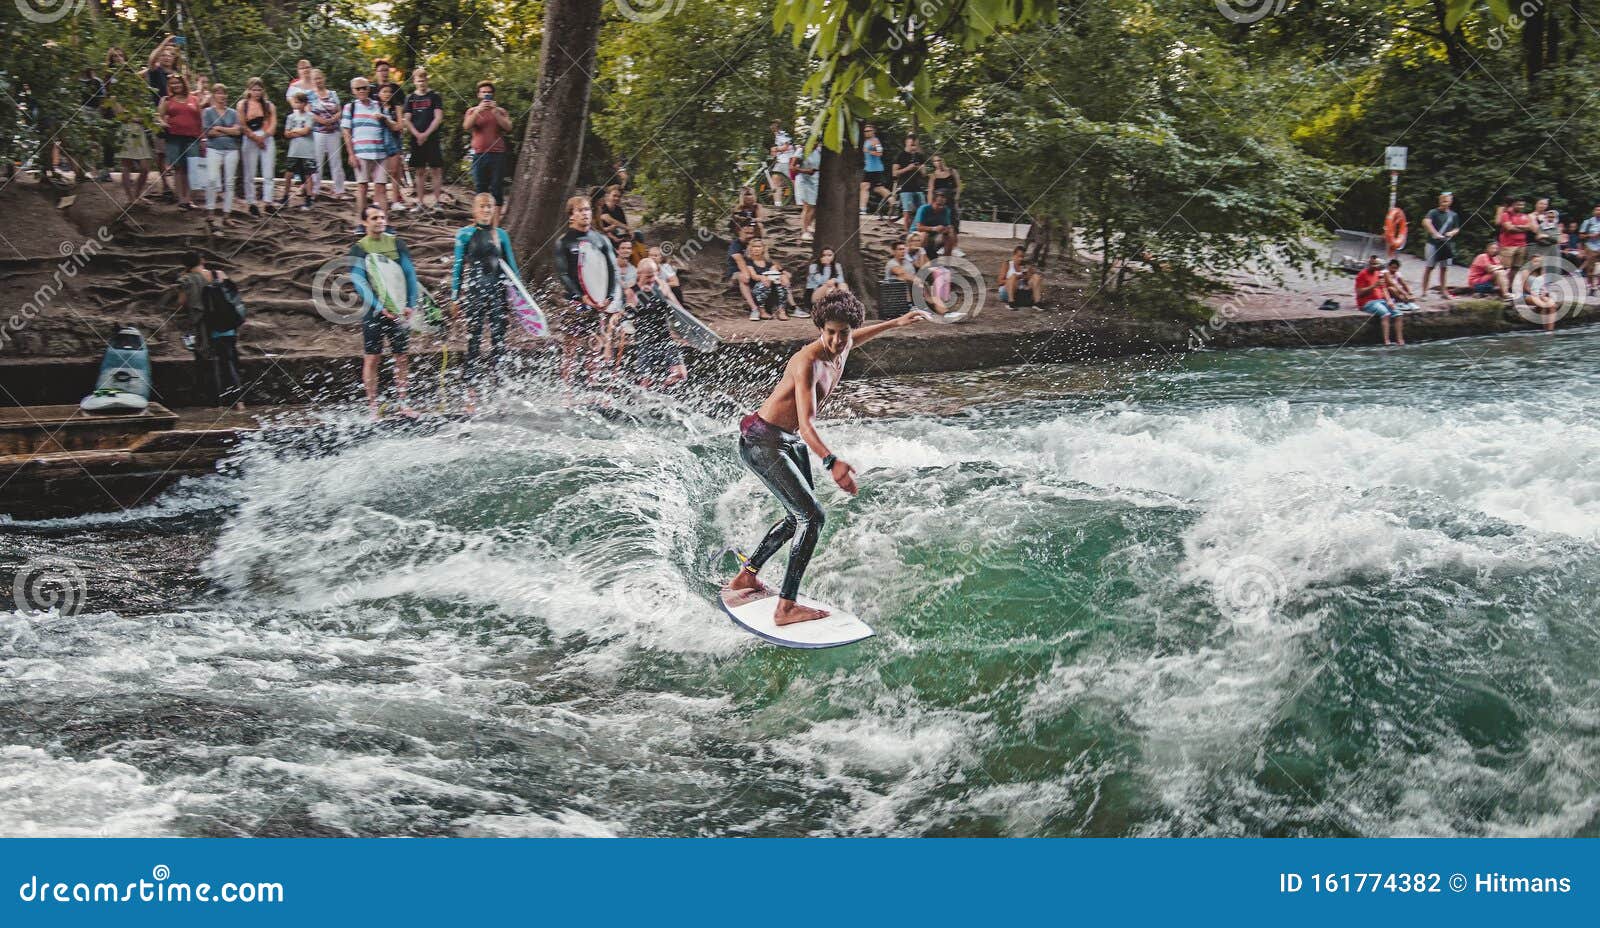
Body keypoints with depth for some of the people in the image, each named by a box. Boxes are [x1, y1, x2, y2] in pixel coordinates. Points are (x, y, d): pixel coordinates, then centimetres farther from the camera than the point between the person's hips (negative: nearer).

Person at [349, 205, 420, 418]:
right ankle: (372, 406, 2)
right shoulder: (359, 248, 0)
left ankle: (403, 403, 13)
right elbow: (359, 282, -8)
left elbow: (410, 274, 7)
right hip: (373, 311, -3)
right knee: (371, 359, -2)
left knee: (402, 357, 4)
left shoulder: (396, 243, 8)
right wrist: (380, 307, -18)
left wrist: (411, 304, -4)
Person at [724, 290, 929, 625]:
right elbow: (807, 425, -40)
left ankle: (746, 576, 36)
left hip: (789, 441, 10)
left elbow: (854, 338, 26)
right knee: (811, 515, -19)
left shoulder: (842, 349, -3)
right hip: (762, 442, -10)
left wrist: (895, 323, 34)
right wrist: (832, 462, -54)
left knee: (798, 516, 20)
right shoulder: (808, 363, -29)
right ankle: (786, 607, -19)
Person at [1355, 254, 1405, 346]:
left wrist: (1388, 301, 3)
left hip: (1381, 301, 8)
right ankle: (1386, 341, -37)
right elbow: (1359, 293, -13)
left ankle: (1400, 340, -17)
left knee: (1398, 314, -12)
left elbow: (1383, 289, 20)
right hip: (1367, 303, -8)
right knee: (1386, 313, -32)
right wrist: (1374, 285, -19)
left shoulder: (1379, 274, 18)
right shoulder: (1362, 275, -5)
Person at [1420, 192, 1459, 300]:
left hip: (1447, 244, 4)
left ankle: (1443, 291, 17)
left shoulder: (1453, 215, 11)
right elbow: (1426, 222, -22)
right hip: (1434, 243, -4)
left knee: (1444, 268, 9)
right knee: (1429, 267, -3)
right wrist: (1435, 234, -30)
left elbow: (1457, 229, 18)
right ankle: (1424, 291, 0)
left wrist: (1452, 233, -5)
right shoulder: (1433, 212, -4)